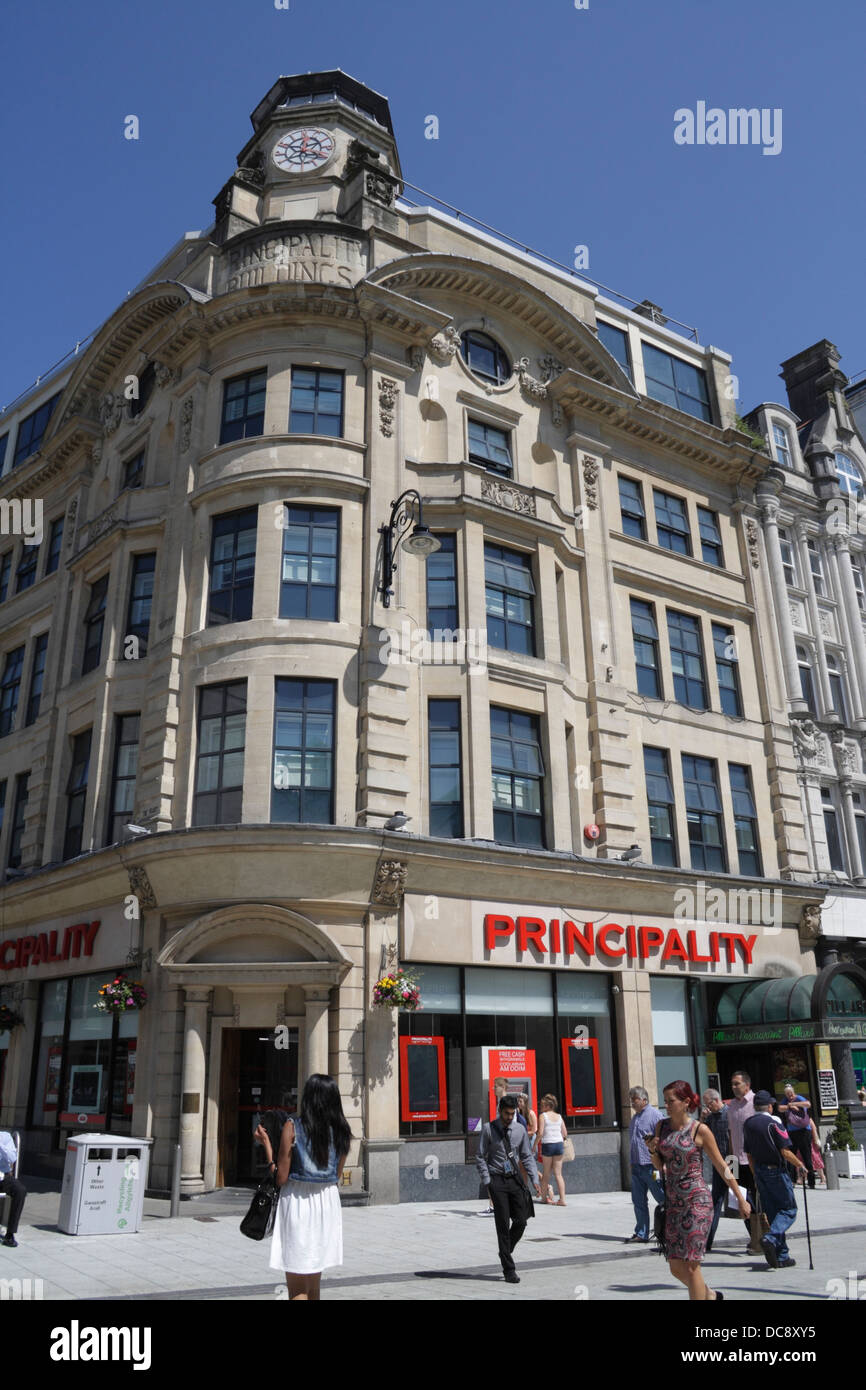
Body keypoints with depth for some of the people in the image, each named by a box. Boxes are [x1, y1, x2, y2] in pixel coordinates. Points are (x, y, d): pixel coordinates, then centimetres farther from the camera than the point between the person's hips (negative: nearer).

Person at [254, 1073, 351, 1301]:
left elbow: (281, 1178, -11)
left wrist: (266, 1145, -2)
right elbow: (337, 1176, 11)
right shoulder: (342, 1131, 1)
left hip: (298, 1204, -5)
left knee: (297, 1289, 4)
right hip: (328, 1203, 5)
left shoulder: (293, 1127, -11)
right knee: (314, 1286, 21)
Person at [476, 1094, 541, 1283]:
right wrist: (487, 1182, -9)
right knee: (503, 1225, -3)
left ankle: (506, 1251, 30)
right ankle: (509, 1269, 7)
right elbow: (480, 1157, -3)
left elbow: (527, 1157, 8)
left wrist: (535, 1180, -2)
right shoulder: (488, 1129, -7)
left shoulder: (520, 1130, 3)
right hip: (497, 1180, -4)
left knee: (520, 1222, 2)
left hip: (515, 1179, 4)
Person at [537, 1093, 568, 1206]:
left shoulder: (543, 1116, -5)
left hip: (547, 1145, -4)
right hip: (559, 1144, 4)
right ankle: (562, 1199, -1)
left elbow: (540, 1133, -12)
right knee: (558, 1174, 6)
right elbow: (565, 1134, 8)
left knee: (546, 1173, 10)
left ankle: (545, 1197, 17)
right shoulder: (559, 1116, 9)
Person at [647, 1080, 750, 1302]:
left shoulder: (699, 1130, -9)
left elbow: (721, 1166, -1)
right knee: (676, 1268, 10)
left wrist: (741, 1198, 2)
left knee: (690, 1265, -8)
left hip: (696, 1201, -6)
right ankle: (709, 1294, 36)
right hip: (672, 1202, 6)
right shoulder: (662, 1126, 5)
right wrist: (653, 1150, -7)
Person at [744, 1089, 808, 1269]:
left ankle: (782, 1256, 12)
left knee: (773, 1213, 13)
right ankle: (771, 1238, -19)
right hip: (776, 1171, -6)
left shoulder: (747, 1124, 8)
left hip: (760, 1172, 7)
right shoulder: (773, 1122, -13)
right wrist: (800, 1165, 0)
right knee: (789, 1210, 3)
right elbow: (785, 1152, -16)